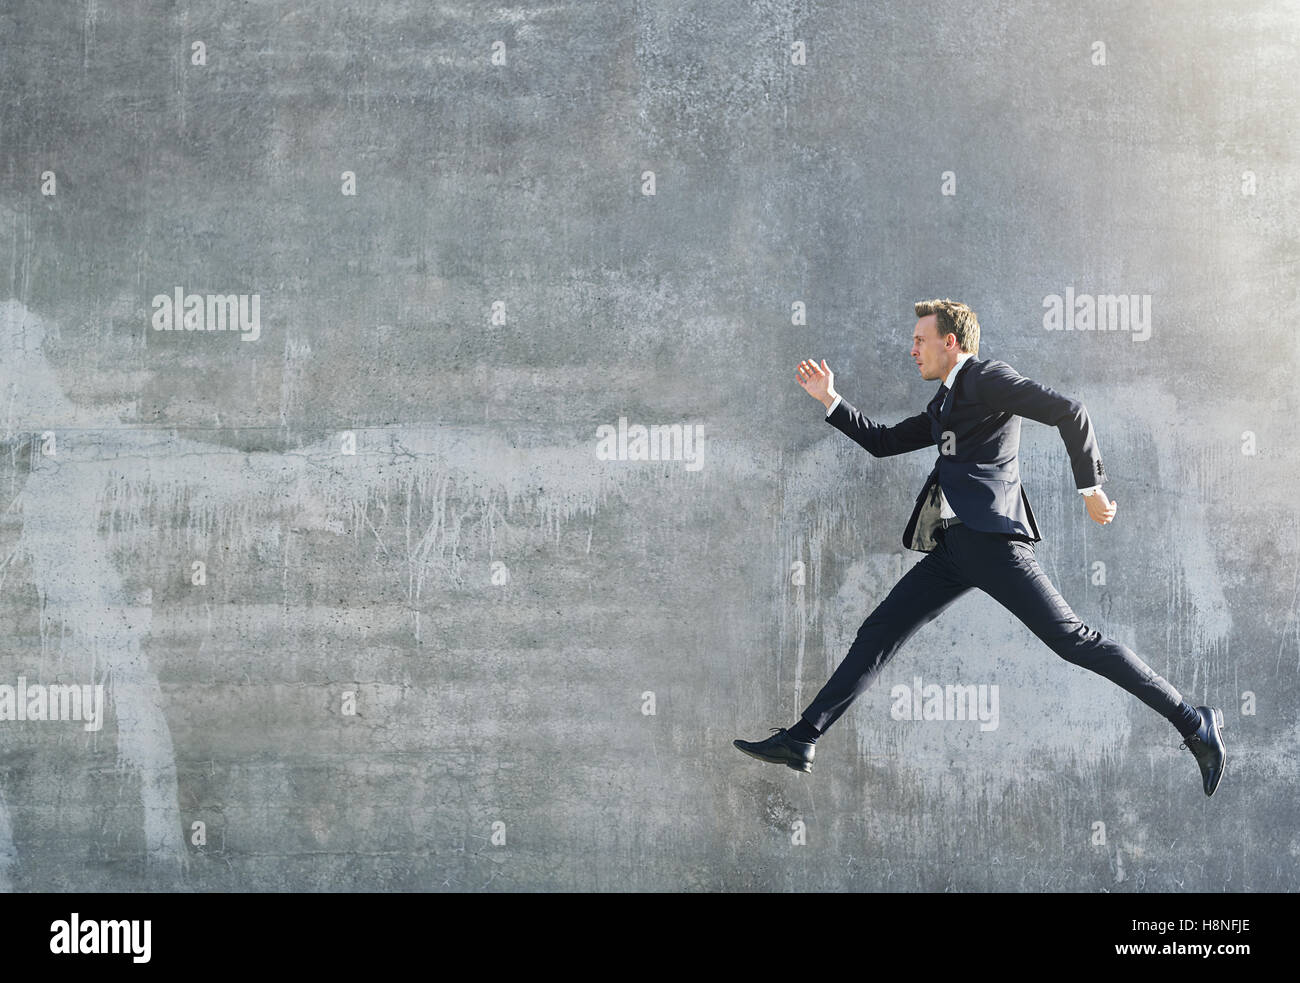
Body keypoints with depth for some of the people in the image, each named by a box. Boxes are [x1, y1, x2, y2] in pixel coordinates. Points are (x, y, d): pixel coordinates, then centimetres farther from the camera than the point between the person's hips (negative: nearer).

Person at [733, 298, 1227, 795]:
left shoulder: (987, 377, -2)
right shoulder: (944, 403, 27)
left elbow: (1068, 411, -10)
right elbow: (883, 442, 32)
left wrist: (1091, 487, -9)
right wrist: (830, 399, 24)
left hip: (988, 535, -9)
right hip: (952, 547, 9)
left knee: (1070, 638, -12)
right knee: (879, 634, 3)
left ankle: (1193, 722, -6)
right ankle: (802, 739, 3)